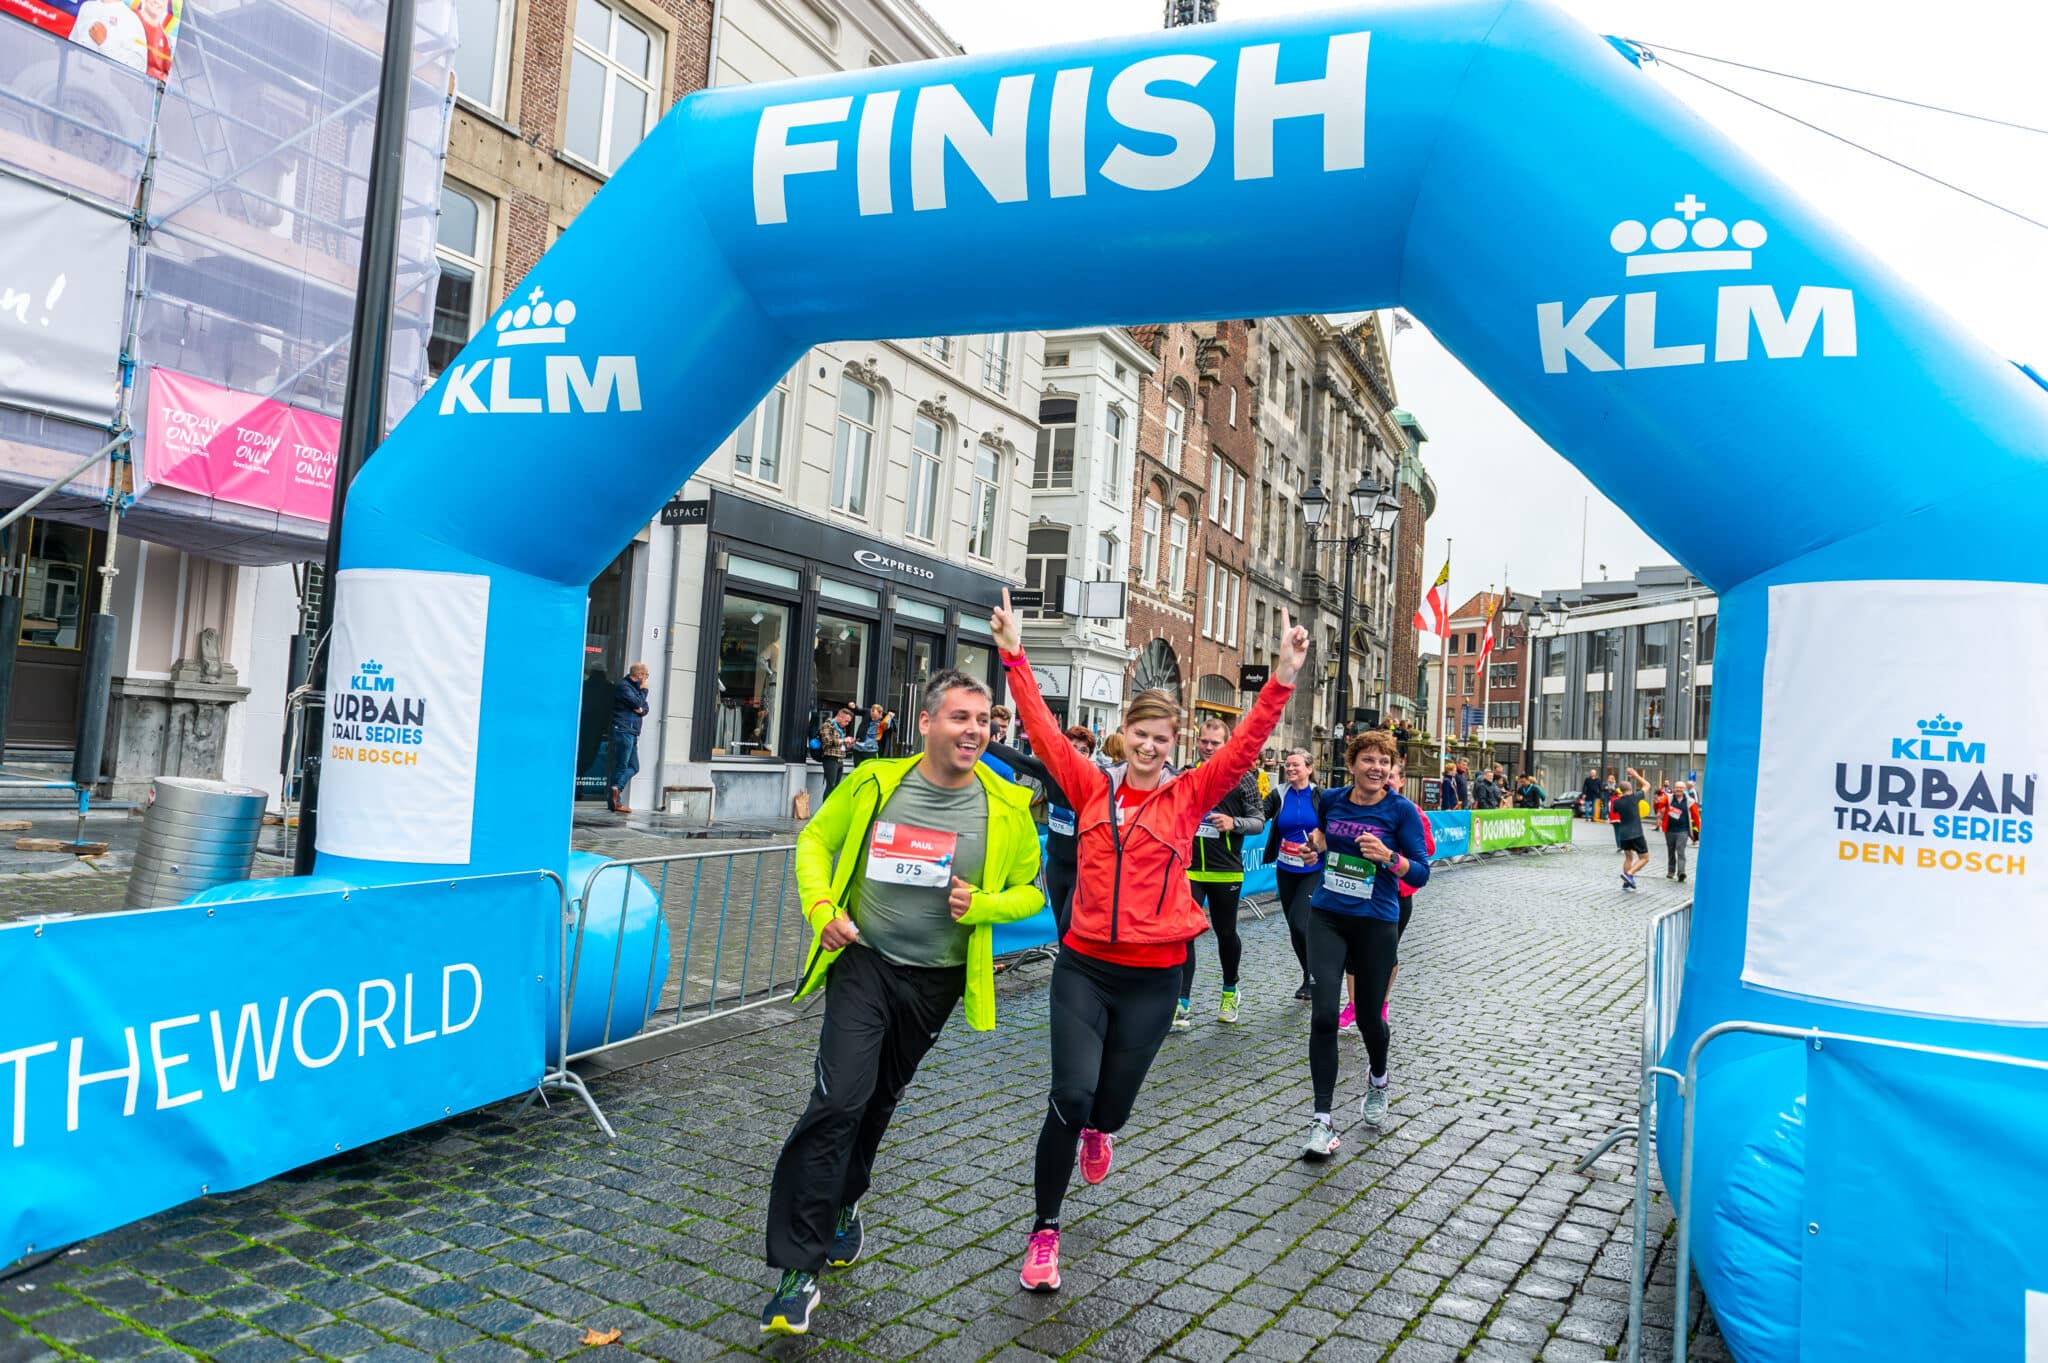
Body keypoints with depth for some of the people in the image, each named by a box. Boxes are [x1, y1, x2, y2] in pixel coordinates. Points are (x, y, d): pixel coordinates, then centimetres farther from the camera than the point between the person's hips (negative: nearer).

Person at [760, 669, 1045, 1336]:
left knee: (879, 1101, 19)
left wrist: (983, 905, -19)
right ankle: (798, 1268, -4)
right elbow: (816, 840, 3)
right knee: (839, 1099, -15)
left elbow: (1030, 891, 1)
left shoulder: (1007, 807, -10)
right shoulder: (874, 781, -10)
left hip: (935, 979, 2)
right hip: (863, 962, -2)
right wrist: (822, 907, -12)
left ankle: (841, 1205, 46)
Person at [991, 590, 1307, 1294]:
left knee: (1111, 1104, 12)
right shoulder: (1093, 788, 1)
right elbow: (1044, 730, -3)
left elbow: (1244, 746, -11)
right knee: (1070, 1096, -11)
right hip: (1083, 967, 0)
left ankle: (1096, 1131, 53)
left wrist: (1282, 679, -21)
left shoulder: (1189, 795, 0)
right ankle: (1044, 1235, 8)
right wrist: (1014, 658, -8)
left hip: (1152, 977, 0)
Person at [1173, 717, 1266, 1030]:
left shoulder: (1242, 777, -4)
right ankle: (1183, 1005, -4)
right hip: (1188, 869, 2)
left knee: (1226, 933, 13)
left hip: (1225, 872, -1)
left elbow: (1259, 821, -4)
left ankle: (1230, 991, 37)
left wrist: (1234, 823, -21)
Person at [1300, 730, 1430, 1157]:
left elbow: (1421, 873, -8)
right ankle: (1322, 1121, -5)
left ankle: (1377, 1080, 46)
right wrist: (1316, 840, 1)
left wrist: (1388, 856, -26)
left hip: (1375, 923, -2)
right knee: (1323, 1014, -12)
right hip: (1327, 917, 2)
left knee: (1369, 1016, 11)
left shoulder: (1401, 810, -8)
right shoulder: (1332, 800, 1)